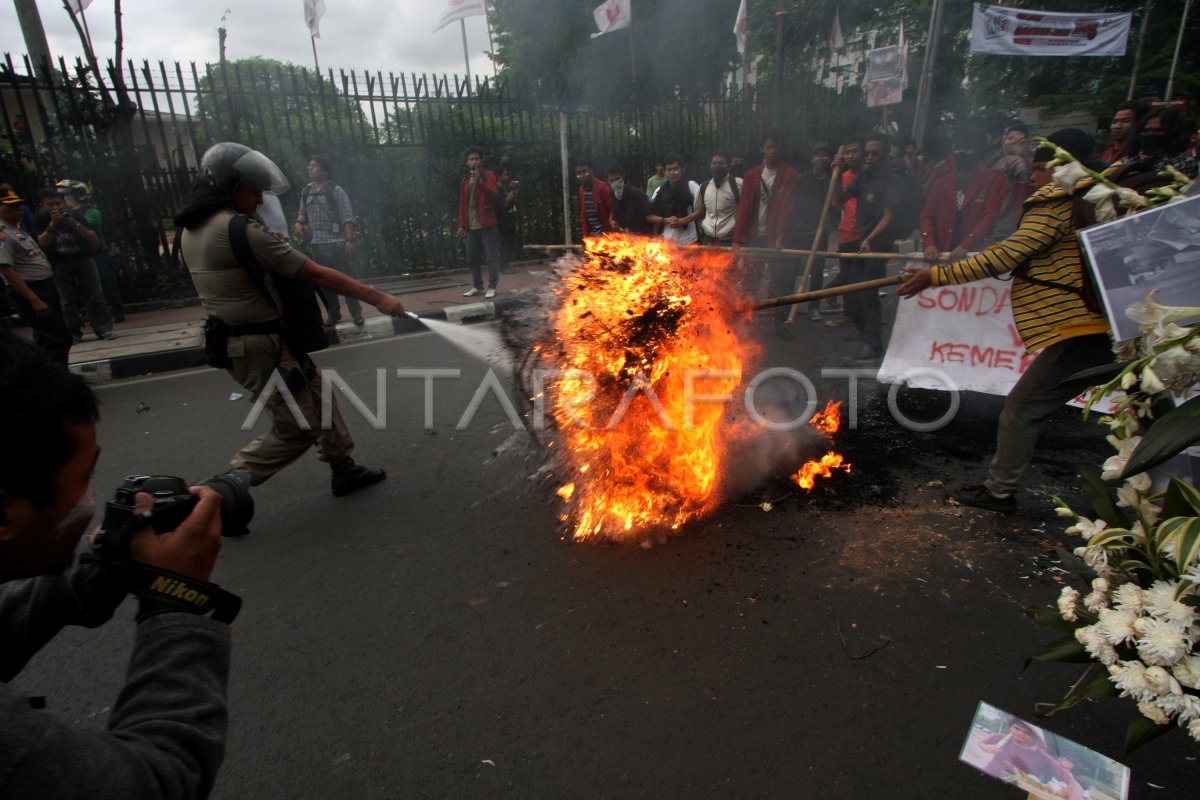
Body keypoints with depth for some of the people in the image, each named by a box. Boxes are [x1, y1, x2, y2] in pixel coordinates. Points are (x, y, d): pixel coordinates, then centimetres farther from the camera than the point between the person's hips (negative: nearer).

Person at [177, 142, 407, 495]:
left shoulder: (192, 230, 9)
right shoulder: (240, 230, -20)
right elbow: (316, 273, -21)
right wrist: (377, 298, -16)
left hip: (235, 339, 10)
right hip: (260, 347, -10)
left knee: (316, 395, 18)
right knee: (299, 428, -1)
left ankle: (343, 469, 27)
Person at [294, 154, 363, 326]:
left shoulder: (336, 191, -5)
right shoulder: (306, 191, 11)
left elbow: (347, 218, -9)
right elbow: (303, 212, 22)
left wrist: (349, 240, -16)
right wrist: (299, 222, 1)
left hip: (336, 242, -6)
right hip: (316, 243, 6)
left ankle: (356, 312, 7)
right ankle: (333, 312, 21)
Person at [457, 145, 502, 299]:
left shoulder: (488, 175, 1)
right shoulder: (466, 180, 17)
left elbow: (495, 196, -14)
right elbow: (462, 204, 18)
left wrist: (480, 182, -25)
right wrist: (461, 224, 13)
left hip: (487, 224, -6)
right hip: (471, 226, 6)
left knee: (491, 257, -4)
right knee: (472, 258, 9)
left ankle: (492, 287, 2)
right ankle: (477, 286, 19)